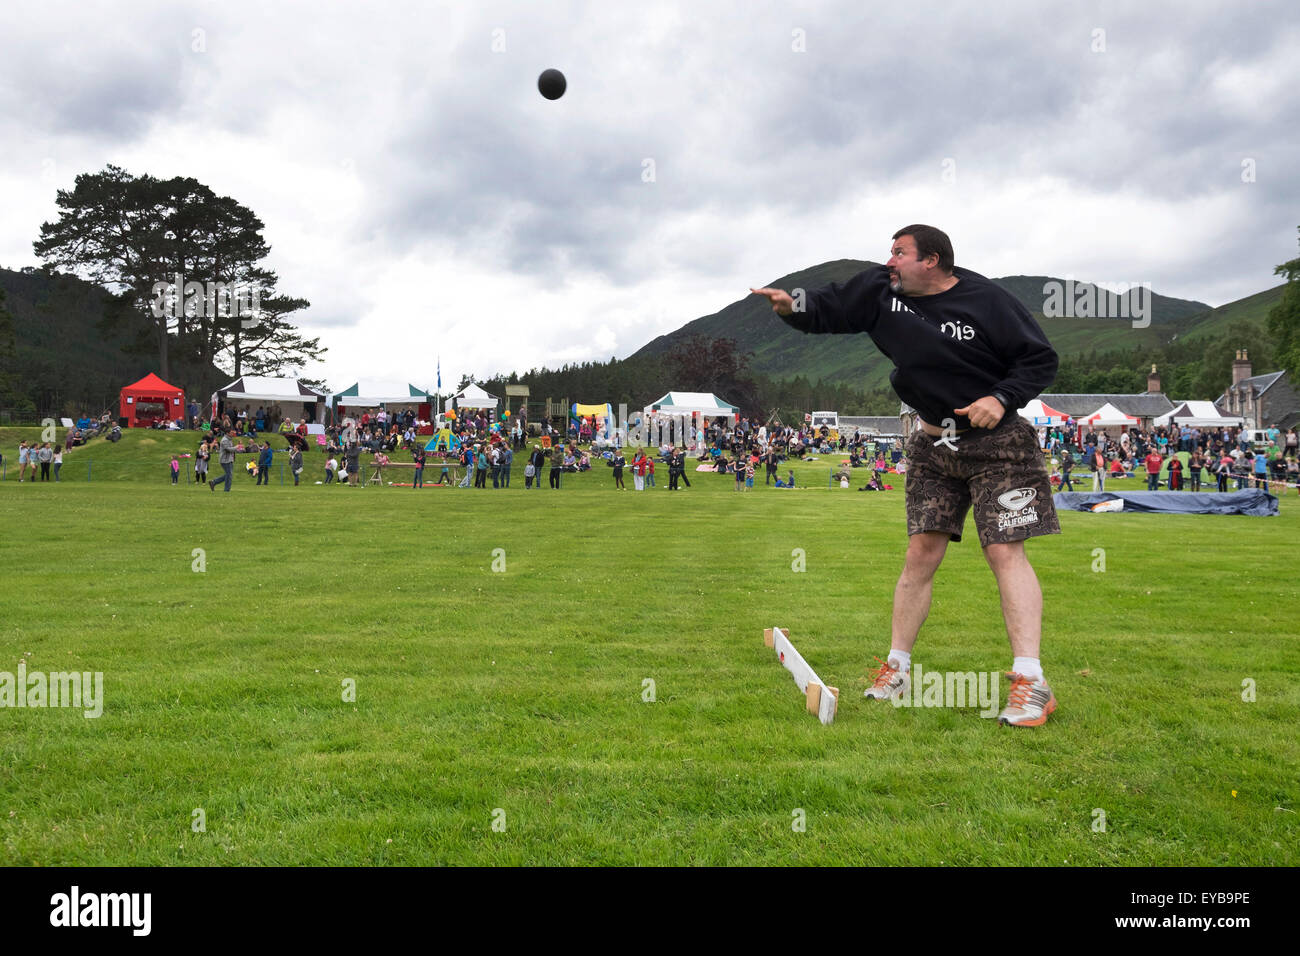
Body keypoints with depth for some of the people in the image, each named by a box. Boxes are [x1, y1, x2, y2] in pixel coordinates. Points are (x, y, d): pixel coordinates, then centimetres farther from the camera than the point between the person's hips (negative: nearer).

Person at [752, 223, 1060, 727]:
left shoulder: (988, 302, -14)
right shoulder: (882, 290, -1)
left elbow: (1041, 359, -8)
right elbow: (832, 307, 1)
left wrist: (1002, 397, -22)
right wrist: (794, 306, -20)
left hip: (997, 444, -4)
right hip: (933, 445, 4)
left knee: (1005, 553, -10)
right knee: (921, 553, 5)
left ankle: (1030, 683, -8)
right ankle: (896, 668, 15)